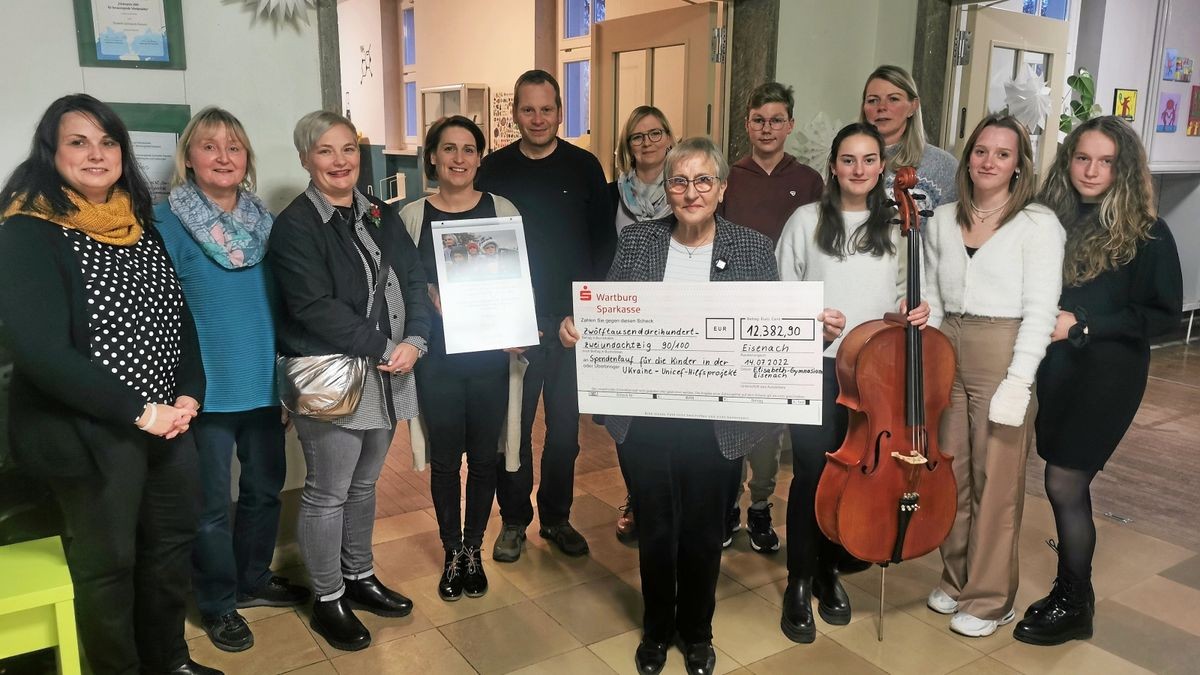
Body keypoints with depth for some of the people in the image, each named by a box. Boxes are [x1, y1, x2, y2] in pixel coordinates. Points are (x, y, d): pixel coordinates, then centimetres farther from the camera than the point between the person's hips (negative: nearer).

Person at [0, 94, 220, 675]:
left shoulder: (143, 222, 7)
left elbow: (180, 316, 11)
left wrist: (189, 393, -4)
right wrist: (139, 412, -19)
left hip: (170, 422, 6)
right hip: (89, 431, -6)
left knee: (173, 544, 17)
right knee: (107, 563, 9)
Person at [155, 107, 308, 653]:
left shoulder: (264, 220, 6)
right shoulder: (166, 222, -8)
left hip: (263, 381, 5)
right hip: (205, 387, -5)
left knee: (265, 486, 16)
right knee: (211, 501, 8)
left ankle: (253, 580, 37)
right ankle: (217, 603, 27)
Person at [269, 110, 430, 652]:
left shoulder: (380, 215, 10)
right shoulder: (294, 226, -9)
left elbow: (414, 281, 5)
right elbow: (315, 308, -19)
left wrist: (414, 341, -12)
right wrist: (384, 349, -19)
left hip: (386, 376, 6)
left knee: (363, 484, 19)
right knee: (328, 493, 5)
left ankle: (359, 576, 36)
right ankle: (327, 599, 23)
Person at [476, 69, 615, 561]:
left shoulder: (585, 167, 3)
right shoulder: (494, 169, 2)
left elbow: (604, 240, 5)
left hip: (572, 319, 1)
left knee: (565, 424, 10)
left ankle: (556, 516, 26)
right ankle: (514, 519, 23)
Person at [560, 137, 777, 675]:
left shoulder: (753, 248, -1)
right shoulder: (636, 240, 2)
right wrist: (574, 325, -15)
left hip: (716, 420, 0)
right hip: (647, 416, 1)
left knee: (703, 528, 13)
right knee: (654, 526, 14)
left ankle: (697, 630, 40)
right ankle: (656, 627, 40)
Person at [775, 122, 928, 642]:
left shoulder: (895, 228, 7)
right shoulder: (807, 220, 0)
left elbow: (900, 294, 15)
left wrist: (915, 311, -6)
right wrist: (810, 322, -15)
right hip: (816, 366, -3)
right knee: (811, 473, -4)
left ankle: (830, 571, 30)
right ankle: (799, 583, 14)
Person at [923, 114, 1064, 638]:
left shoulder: (1038, 225, -6)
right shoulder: (943, 221, 8)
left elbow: (1040, 310, -11)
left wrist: (1018, 382, -18)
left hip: (1004, 359, -4)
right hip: (948, 355, 5)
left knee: (996, 483, 4)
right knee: (951, 474, 13)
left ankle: (990, 598, 21)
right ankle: (956, 577, 32)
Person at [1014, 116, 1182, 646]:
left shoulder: (1145, 233, -9)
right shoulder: (1050, 218, 1)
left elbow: (1164, 313, -8)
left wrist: (1083, 325, -15)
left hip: (1108, 373, -4)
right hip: (1054, 368, 4)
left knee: (1063, 483, -4)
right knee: (1071, 485, 12)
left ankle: (1075, 606, 15)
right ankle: (1069, 589, 29)